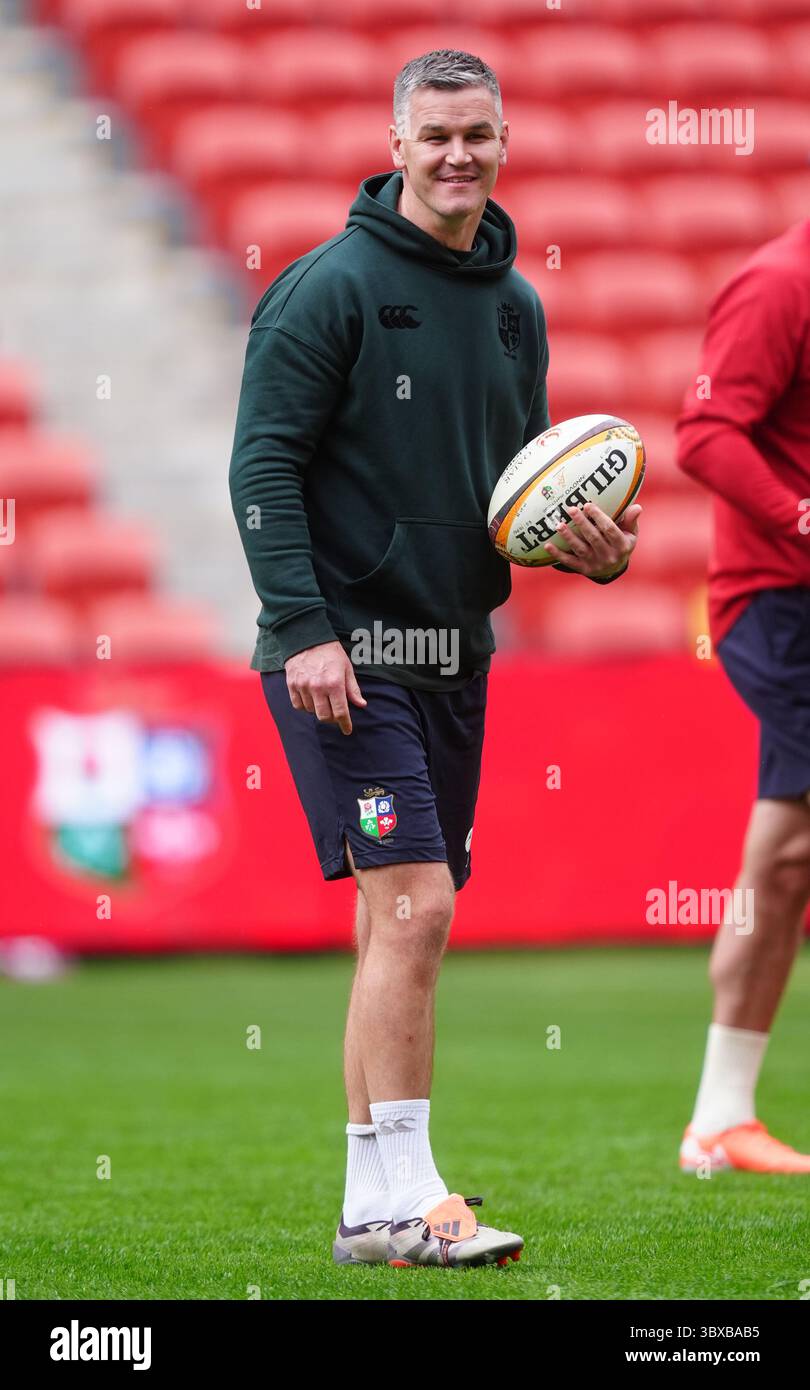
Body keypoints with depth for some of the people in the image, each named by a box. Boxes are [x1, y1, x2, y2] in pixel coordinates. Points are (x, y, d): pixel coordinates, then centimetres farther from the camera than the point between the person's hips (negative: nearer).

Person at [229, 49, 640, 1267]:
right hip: (342, 653, -7)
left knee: (405, 925, 9)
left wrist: (590, 547, 1)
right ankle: (389, 1203, -14)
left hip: (454, 658, 7)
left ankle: (387, 1196, 15)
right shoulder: (331, 287, -9)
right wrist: (305, 628, -20)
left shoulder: (515, 304, 13)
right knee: (414, 906, -16)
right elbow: (264, 465, -11)